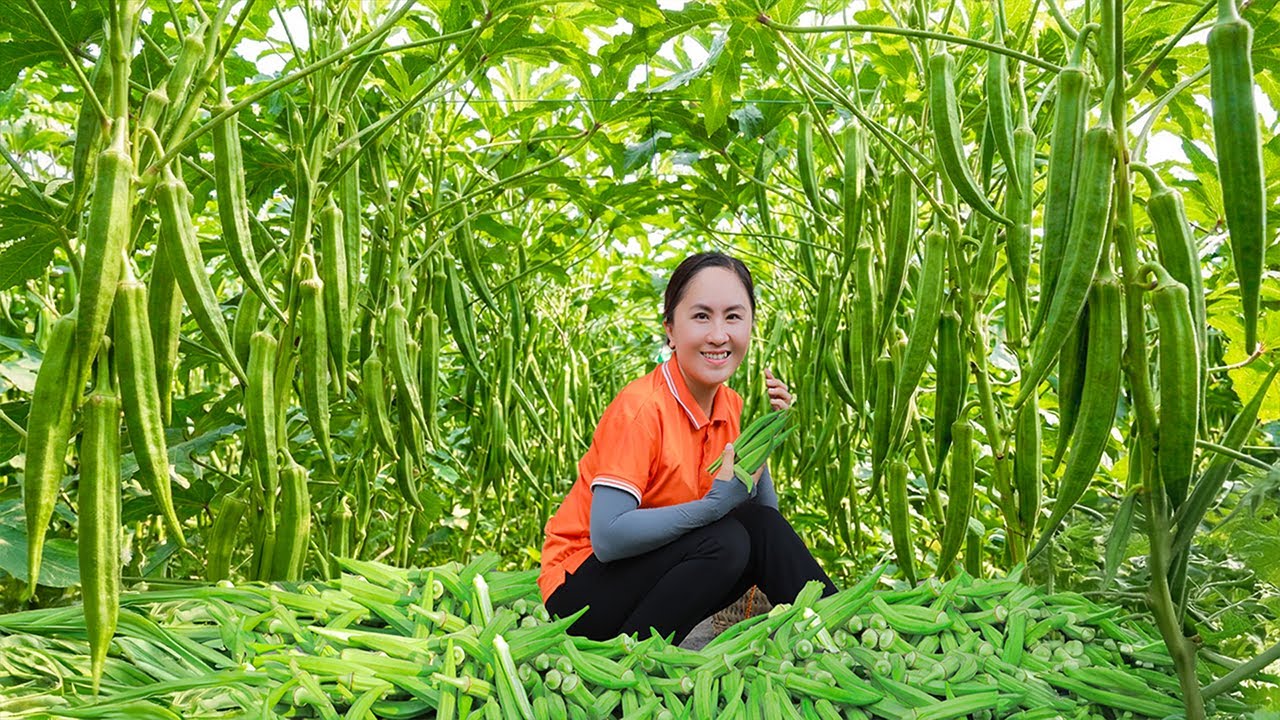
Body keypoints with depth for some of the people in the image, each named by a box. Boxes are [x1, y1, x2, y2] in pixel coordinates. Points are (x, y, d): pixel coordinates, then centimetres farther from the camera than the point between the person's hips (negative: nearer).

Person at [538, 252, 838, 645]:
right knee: (723, 541, -26)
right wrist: (714, 505, -36)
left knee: (766, 530, -14)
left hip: (657, 574, 6)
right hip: (581, 591, -6)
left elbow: (764, 514, 1)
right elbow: (606, 537, -30)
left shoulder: (731, 407, 0)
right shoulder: (639, 407, -23)